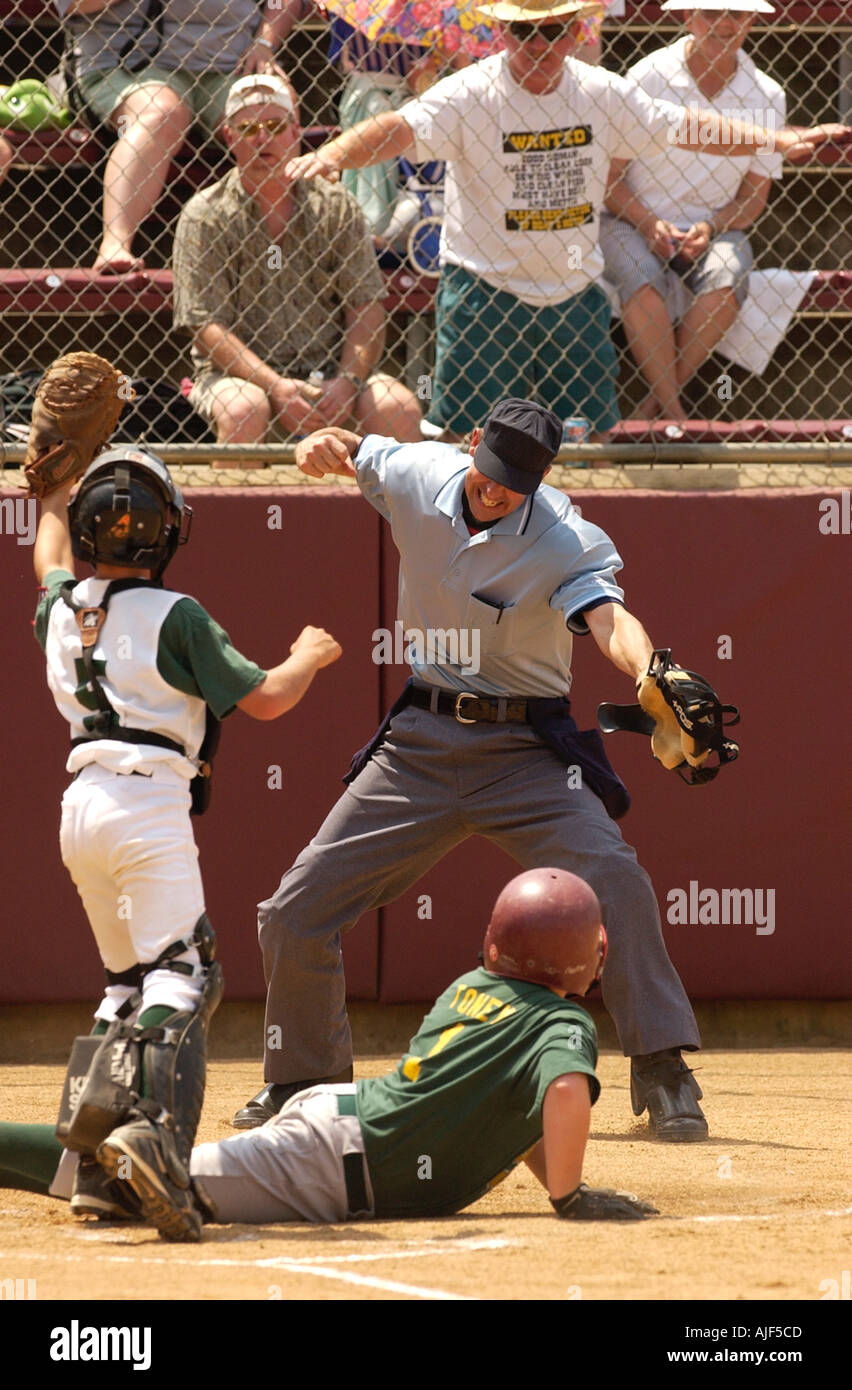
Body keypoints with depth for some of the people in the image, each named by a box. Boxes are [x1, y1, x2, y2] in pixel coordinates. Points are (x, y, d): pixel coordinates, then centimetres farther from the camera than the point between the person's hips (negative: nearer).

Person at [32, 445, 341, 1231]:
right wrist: (309, 658, 19)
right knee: (179, 974, -13)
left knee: (131, 981, 16)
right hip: (149, 805, -7)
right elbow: (264, 699, -1)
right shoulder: (173, 616, -4)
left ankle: (99, 1165, 5)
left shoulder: (61, 609, 14)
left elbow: (51, 557, 40)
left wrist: (59, 481, 56)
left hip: (81, 807, 7)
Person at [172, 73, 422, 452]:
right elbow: (208, 328, -7)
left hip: (328, 369, 3)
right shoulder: (204, 217, 0)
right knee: (242, 411, -35)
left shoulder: (335, 207, 9)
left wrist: (346, 381, -15)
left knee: (399, 407, -23)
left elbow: (366, 309, 5)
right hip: (239, 373, -3)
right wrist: (276, 387, -21)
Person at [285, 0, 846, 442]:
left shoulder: (602, 93, 0)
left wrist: (777, 139, 9)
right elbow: (399, 129, -29)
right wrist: (332, 154, -49)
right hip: (484, 293, -4)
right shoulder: (469, 95, -15)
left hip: (575, 292, 4)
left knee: (590, 435, 10)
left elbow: (683, 129, 11)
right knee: (468, 438, -5)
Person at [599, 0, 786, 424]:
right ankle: (674, 415, -26)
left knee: (726, 283, -32)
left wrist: (711, 227, -14)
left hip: (717, 229, 2)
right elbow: (609, 176, -3)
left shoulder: (765, 96, 0)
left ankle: (654, 407, -20)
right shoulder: (648, 78, -7)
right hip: (634, 222, -2)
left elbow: (753, 197, 6)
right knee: (644, 283, -35)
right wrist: (648, 224, -19)